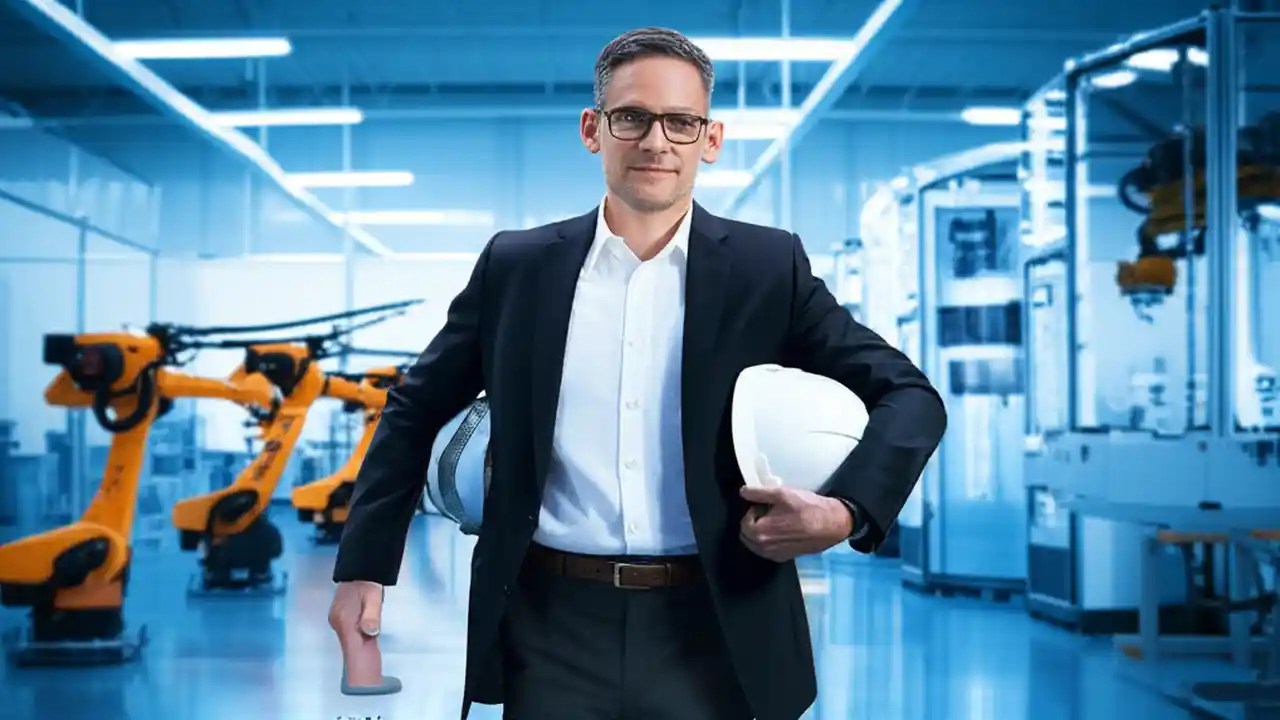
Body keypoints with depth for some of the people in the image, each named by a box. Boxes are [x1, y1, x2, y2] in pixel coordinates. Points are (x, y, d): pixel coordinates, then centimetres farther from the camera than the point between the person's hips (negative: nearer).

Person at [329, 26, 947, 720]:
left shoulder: (766, 268, 1)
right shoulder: (518, 265, 4)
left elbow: (909, 396, 1)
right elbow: (415, 411, 13)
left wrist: (847, 510, -17)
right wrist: (363, 567, 7)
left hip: (710, 628, 0)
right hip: (554, 629, 1)